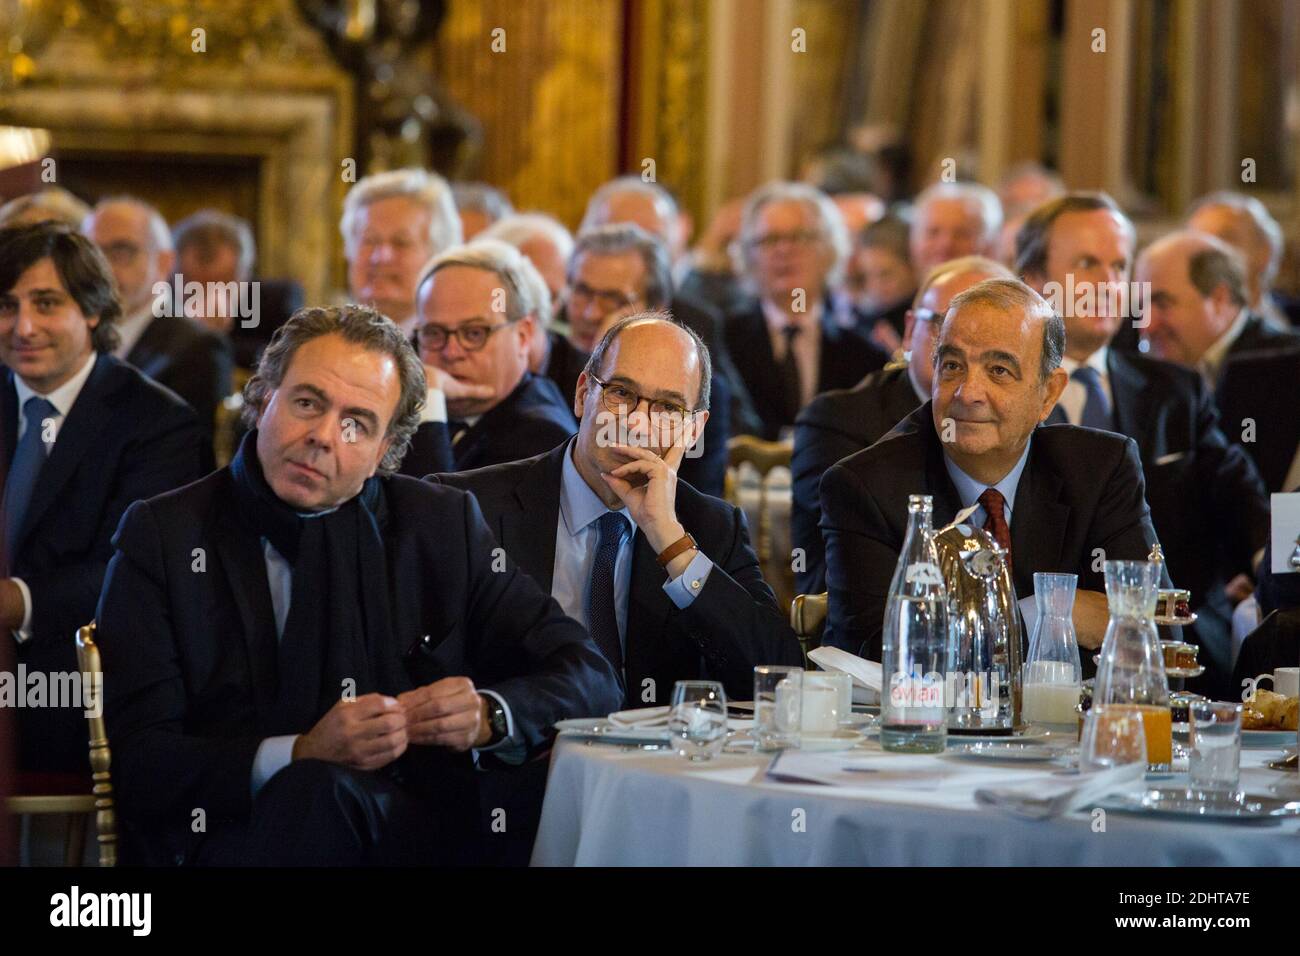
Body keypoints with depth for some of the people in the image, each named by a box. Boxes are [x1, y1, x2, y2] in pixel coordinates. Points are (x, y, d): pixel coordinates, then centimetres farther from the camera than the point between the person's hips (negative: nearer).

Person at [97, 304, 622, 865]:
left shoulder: (443, 526, 14)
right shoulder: (162, 535, 7)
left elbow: (589, 678, 13)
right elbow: (133, 759, -2)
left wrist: (487, 715, -9)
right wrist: (302, 755, -18)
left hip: (418, 836, 3)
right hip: (230, 835, -3)